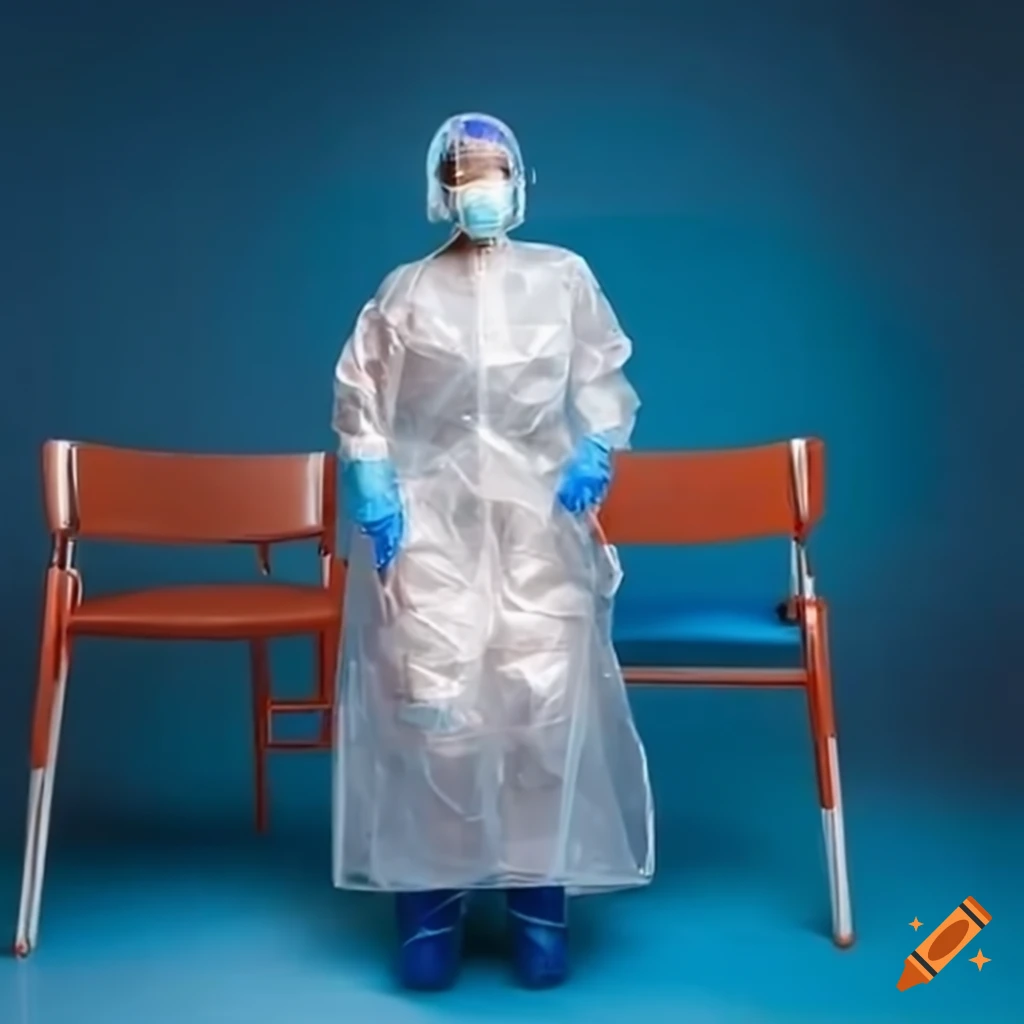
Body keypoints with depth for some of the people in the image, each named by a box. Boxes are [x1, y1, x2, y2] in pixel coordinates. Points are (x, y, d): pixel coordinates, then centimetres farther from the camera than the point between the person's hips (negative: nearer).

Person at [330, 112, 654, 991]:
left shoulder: (563, 277, 13)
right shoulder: (406, 290, 12)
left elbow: (605, 382, 13)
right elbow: (360, 397, 9)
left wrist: (597, 452, -6)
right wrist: (373, 490, -5)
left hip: (540, 515, 0)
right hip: (430, 517, 0)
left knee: (547, 695, -12)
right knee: (432, 698, -11)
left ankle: (541, 894, 2)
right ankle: (431, 893, 3)